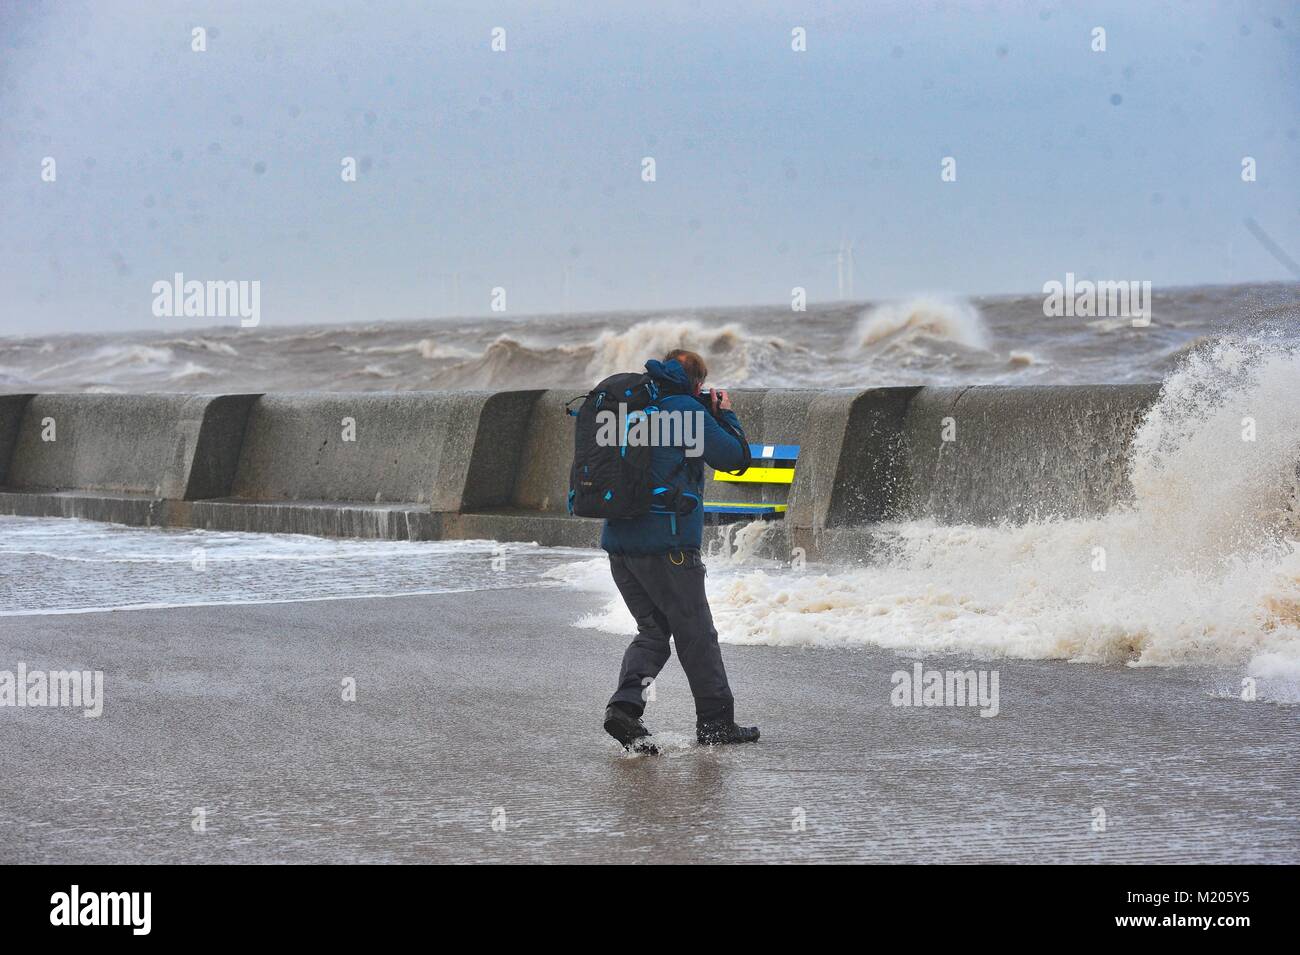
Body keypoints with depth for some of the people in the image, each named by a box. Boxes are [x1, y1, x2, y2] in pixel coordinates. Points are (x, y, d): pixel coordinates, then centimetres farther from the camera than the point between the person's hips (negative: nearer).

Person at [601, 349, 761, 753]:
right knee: (697, 635, 5)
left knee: (653, 630, 14)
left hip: (619, 541, 7)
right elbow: (734, 457, -5)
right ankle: (716, 723, 12)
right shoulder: (686, 410, -8)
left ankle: (625, 703, -8)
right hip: (666, 543, -7)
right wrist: (726, 415, 11)